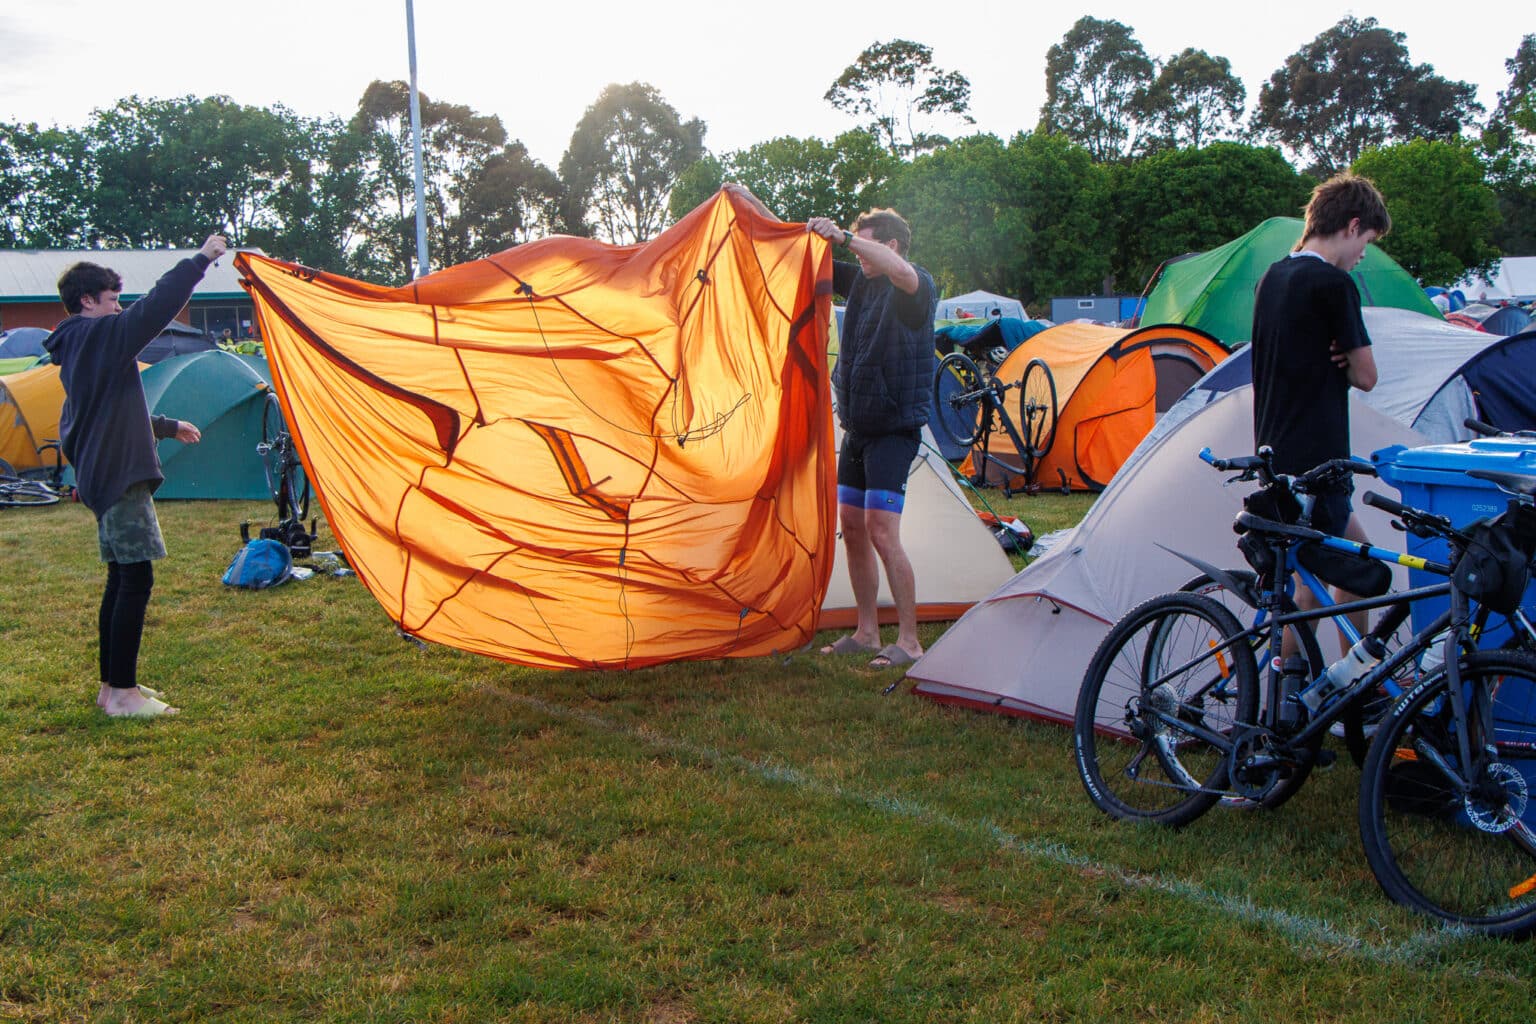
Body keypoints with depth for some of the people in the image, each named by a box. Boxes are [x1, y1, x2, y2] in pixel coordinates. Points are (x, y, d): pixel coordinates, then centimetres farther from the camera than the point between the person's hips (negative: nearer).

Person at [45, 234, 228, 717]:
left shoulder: (76, 348, 20)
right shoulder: (103, 335, -11)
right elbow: (156, 307, -21)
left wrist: (168, 427, 41)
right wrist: (198, 259, -12)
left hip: (100, 474, 11)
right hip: (120, 476, -11)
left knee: (122, 578, 14)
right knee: (135, 579, -10)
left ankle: (112, 685, 20)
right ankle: (123, 693, -8)